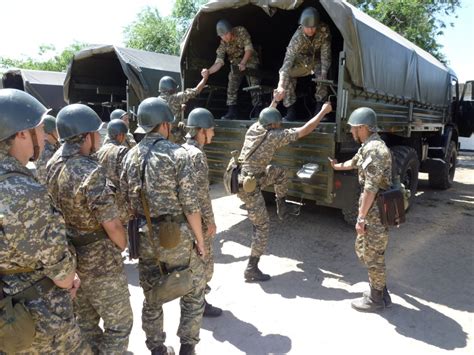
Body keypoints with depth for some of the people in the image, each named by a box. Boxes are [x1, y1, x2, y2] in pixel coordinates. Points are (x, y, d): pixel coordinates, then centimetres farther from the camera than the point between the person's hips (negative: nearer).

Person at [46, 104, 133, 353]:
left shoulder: (52, 165, 0)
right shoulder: (90, 172, -26)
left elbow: (56, 208, 9)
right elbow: (111, 224, -23)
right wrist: (122, 245, -4)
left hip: (68, 256, 8)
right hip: (99, 260, -8)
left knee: (85, 320, 24)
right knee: (119, 323, 10)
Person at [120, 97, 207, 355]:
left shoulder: (130, 156, 3)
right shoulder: (177, 153, -14)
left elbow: (126, 201, 6)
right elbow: (190, 205, -16)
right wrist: (200, 240, -6)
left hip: (144, 238, 6)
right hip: (176, 237, -5)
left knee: (151, 298, 19)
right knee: (193, 293, 16)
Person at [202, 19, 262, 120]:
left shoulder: (241, 31, -20)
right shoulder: (223, 44, -14)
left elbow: (249, 49, -23)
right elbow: (219, 62, -21)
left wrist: (243, 63, -37)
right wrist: (208, 71, -39)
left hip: (250, 61, -2)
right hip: (235, 64, 3)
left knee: (254, 86, -9)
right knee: (231, 86, -8)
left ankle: (258, 111, -4)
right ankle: (232, 112, -2)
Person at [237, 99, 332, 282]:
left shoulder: (254, 128, 3)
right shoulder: (274, 136, -16)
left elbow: (266, 117, 29)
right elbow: (304, 130, -12)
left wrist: (274, 101, 37)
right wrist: (323, 111, -2)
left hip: (242, 178, 8)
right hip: (248, 187, -8)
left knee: (279, 172, 20)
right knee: (262, 226, 2)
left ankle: (282, 207, 34)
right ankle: (251, 270, 8)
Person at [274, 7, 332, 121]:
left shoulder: (324, 30, -28)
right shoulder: (297, 37, -35)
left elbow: (325, 53, -22)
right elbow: (288, 60, -43)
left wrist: (323, 73, -35)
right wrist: (281, 86, -55)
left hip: (317, 60, 0)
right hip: (301, 62, 0)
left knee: (321, 76, -30)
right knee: (285, 76, -20)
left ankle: (320, 108, -15)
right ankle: (291, 111, -14)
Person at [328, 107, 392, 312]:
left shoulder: (374, 149, -21)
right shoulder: (368, 146, 12)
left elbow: (370, 188, -25)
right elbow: (355, 162, 34)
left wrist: (360, 218, -20)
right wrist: (337, 166, 52)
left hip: (377, 211, -10)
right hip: (374, 209, 10)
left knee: (373, 256, 3)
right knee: (362, 250, 19)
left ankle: (376, 299, 20)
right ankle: (380, 292, 31)